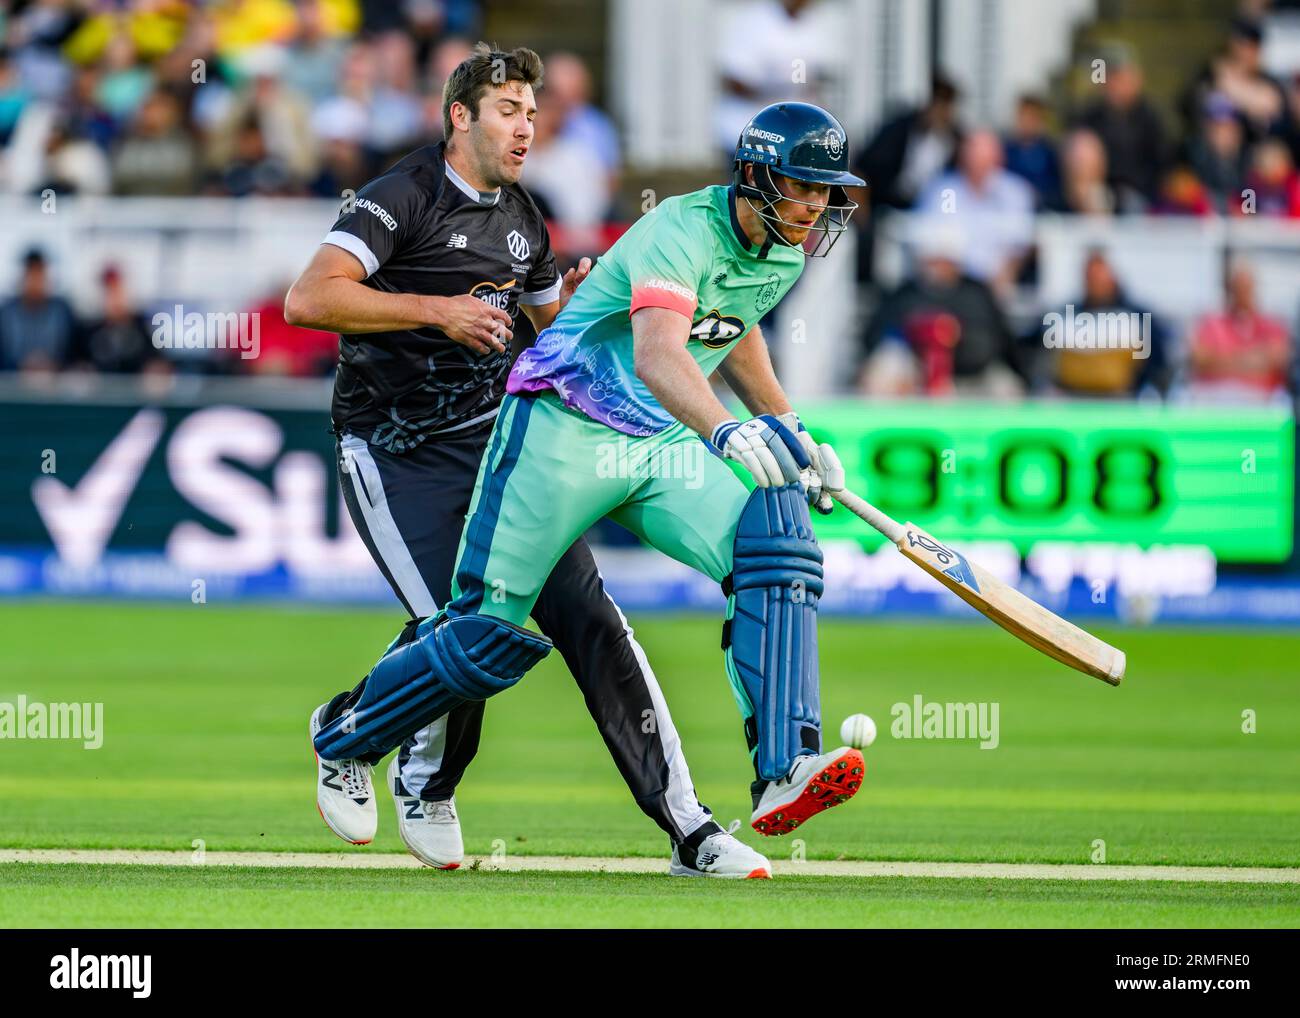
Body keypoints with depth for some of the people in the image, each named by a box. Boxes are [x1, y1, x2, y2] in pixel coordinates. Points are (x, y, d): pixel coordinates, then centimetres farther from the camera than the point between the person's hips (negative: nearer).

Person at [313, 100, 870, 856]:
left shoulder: (784, 254, 5)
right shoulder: (685, 232, -23)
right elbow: (657, 350, -41)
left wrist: (792, 435, 24)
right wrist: (729, 432, -58)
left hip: (664, 448, 7)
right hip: (565, 431, -7)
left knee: (778, 544, -19)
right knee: (492, 630, -6)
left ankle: (783, 772, -28)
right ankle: (342, 744, 20)